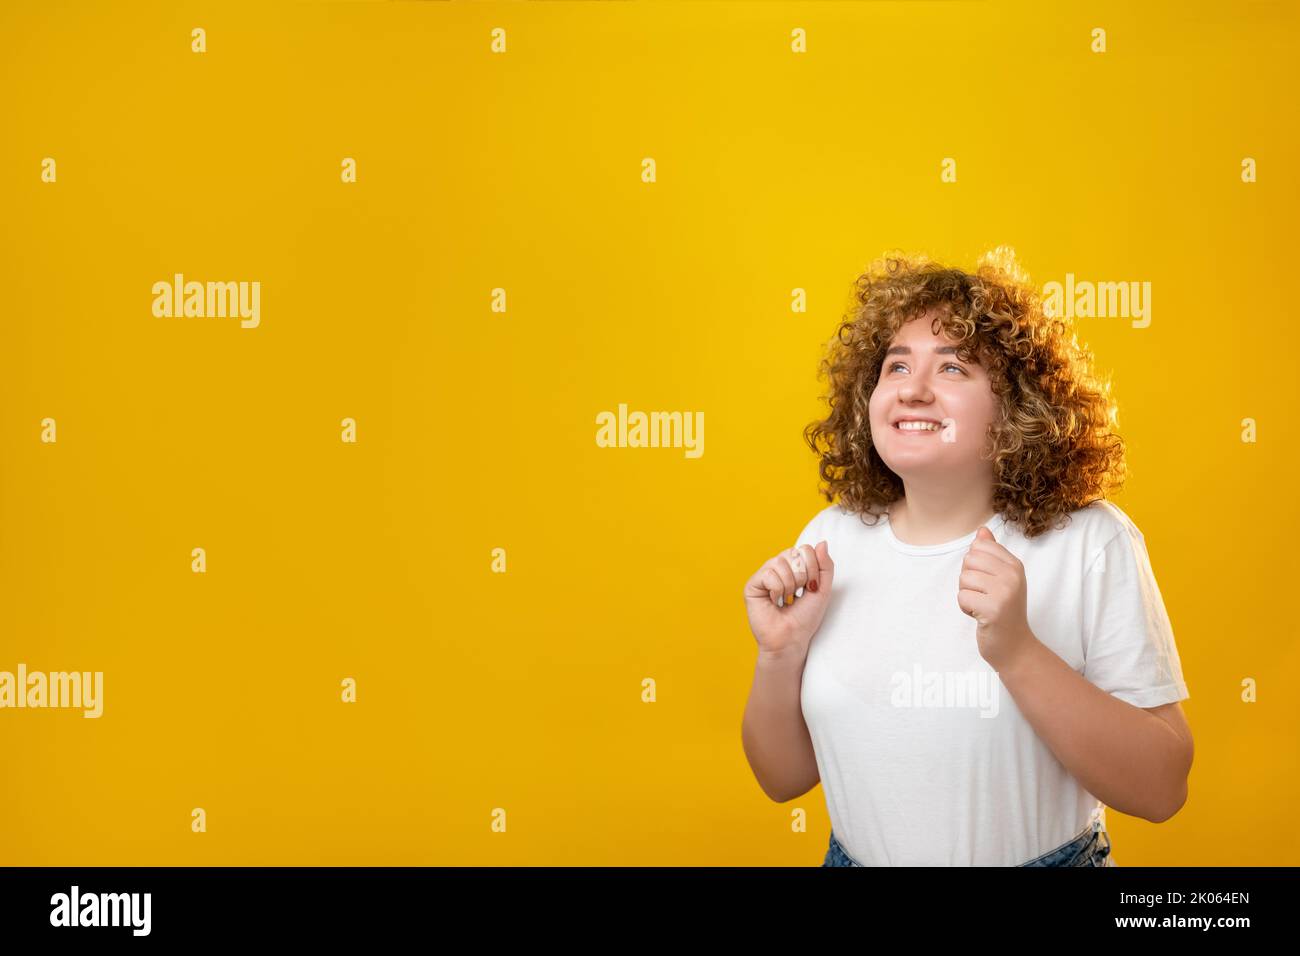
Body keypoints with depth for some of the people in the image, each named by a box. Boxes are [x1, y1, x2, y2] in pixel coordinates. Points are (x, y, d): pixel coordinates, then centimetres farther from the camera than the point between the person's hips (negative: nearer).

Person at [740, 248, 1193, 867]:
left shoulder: (1091, 543, -15)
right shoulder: (834, 538, -6)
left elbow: (1161, 791, -19)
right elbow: (784, 778, 0)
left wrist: (1017, 652, -30)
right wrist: (780, 654, -17)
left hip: (1052, 857, -3)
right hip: (856, 854, 3)